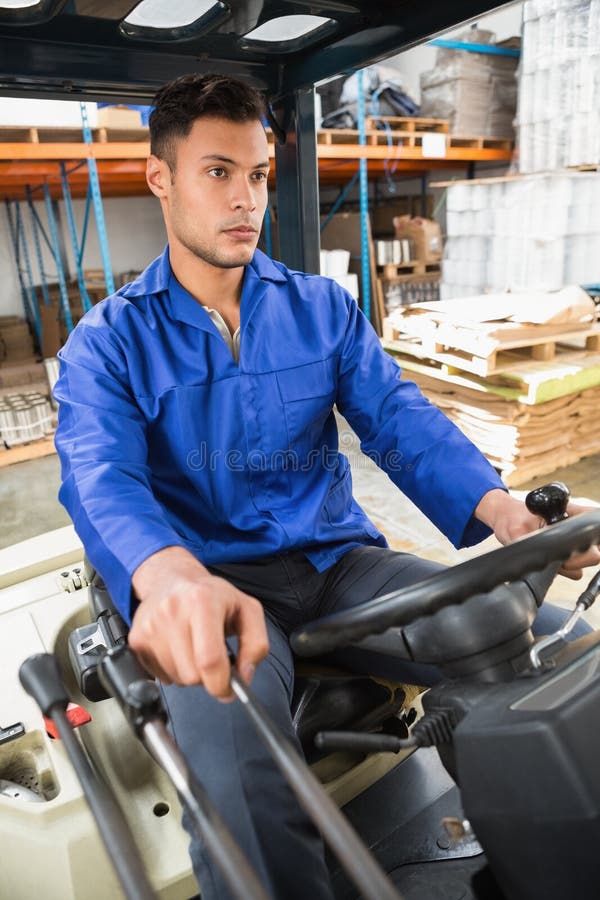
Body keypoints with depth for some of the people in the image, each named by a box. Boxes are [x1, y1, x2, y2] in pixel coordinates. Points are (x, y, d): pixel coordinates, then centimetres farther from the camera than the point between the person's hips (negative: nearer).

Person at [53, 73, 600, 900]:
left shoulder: (324, 308, 10)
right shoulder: (108, 343, 1)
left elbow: (398, 419, 0)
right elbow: (101, 476, -16)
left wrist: (501, 508, -20)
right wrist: (171, 577, -39)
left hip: (339, 558, 3)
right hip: (216, 580, -2)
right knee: (235, 770, -33)